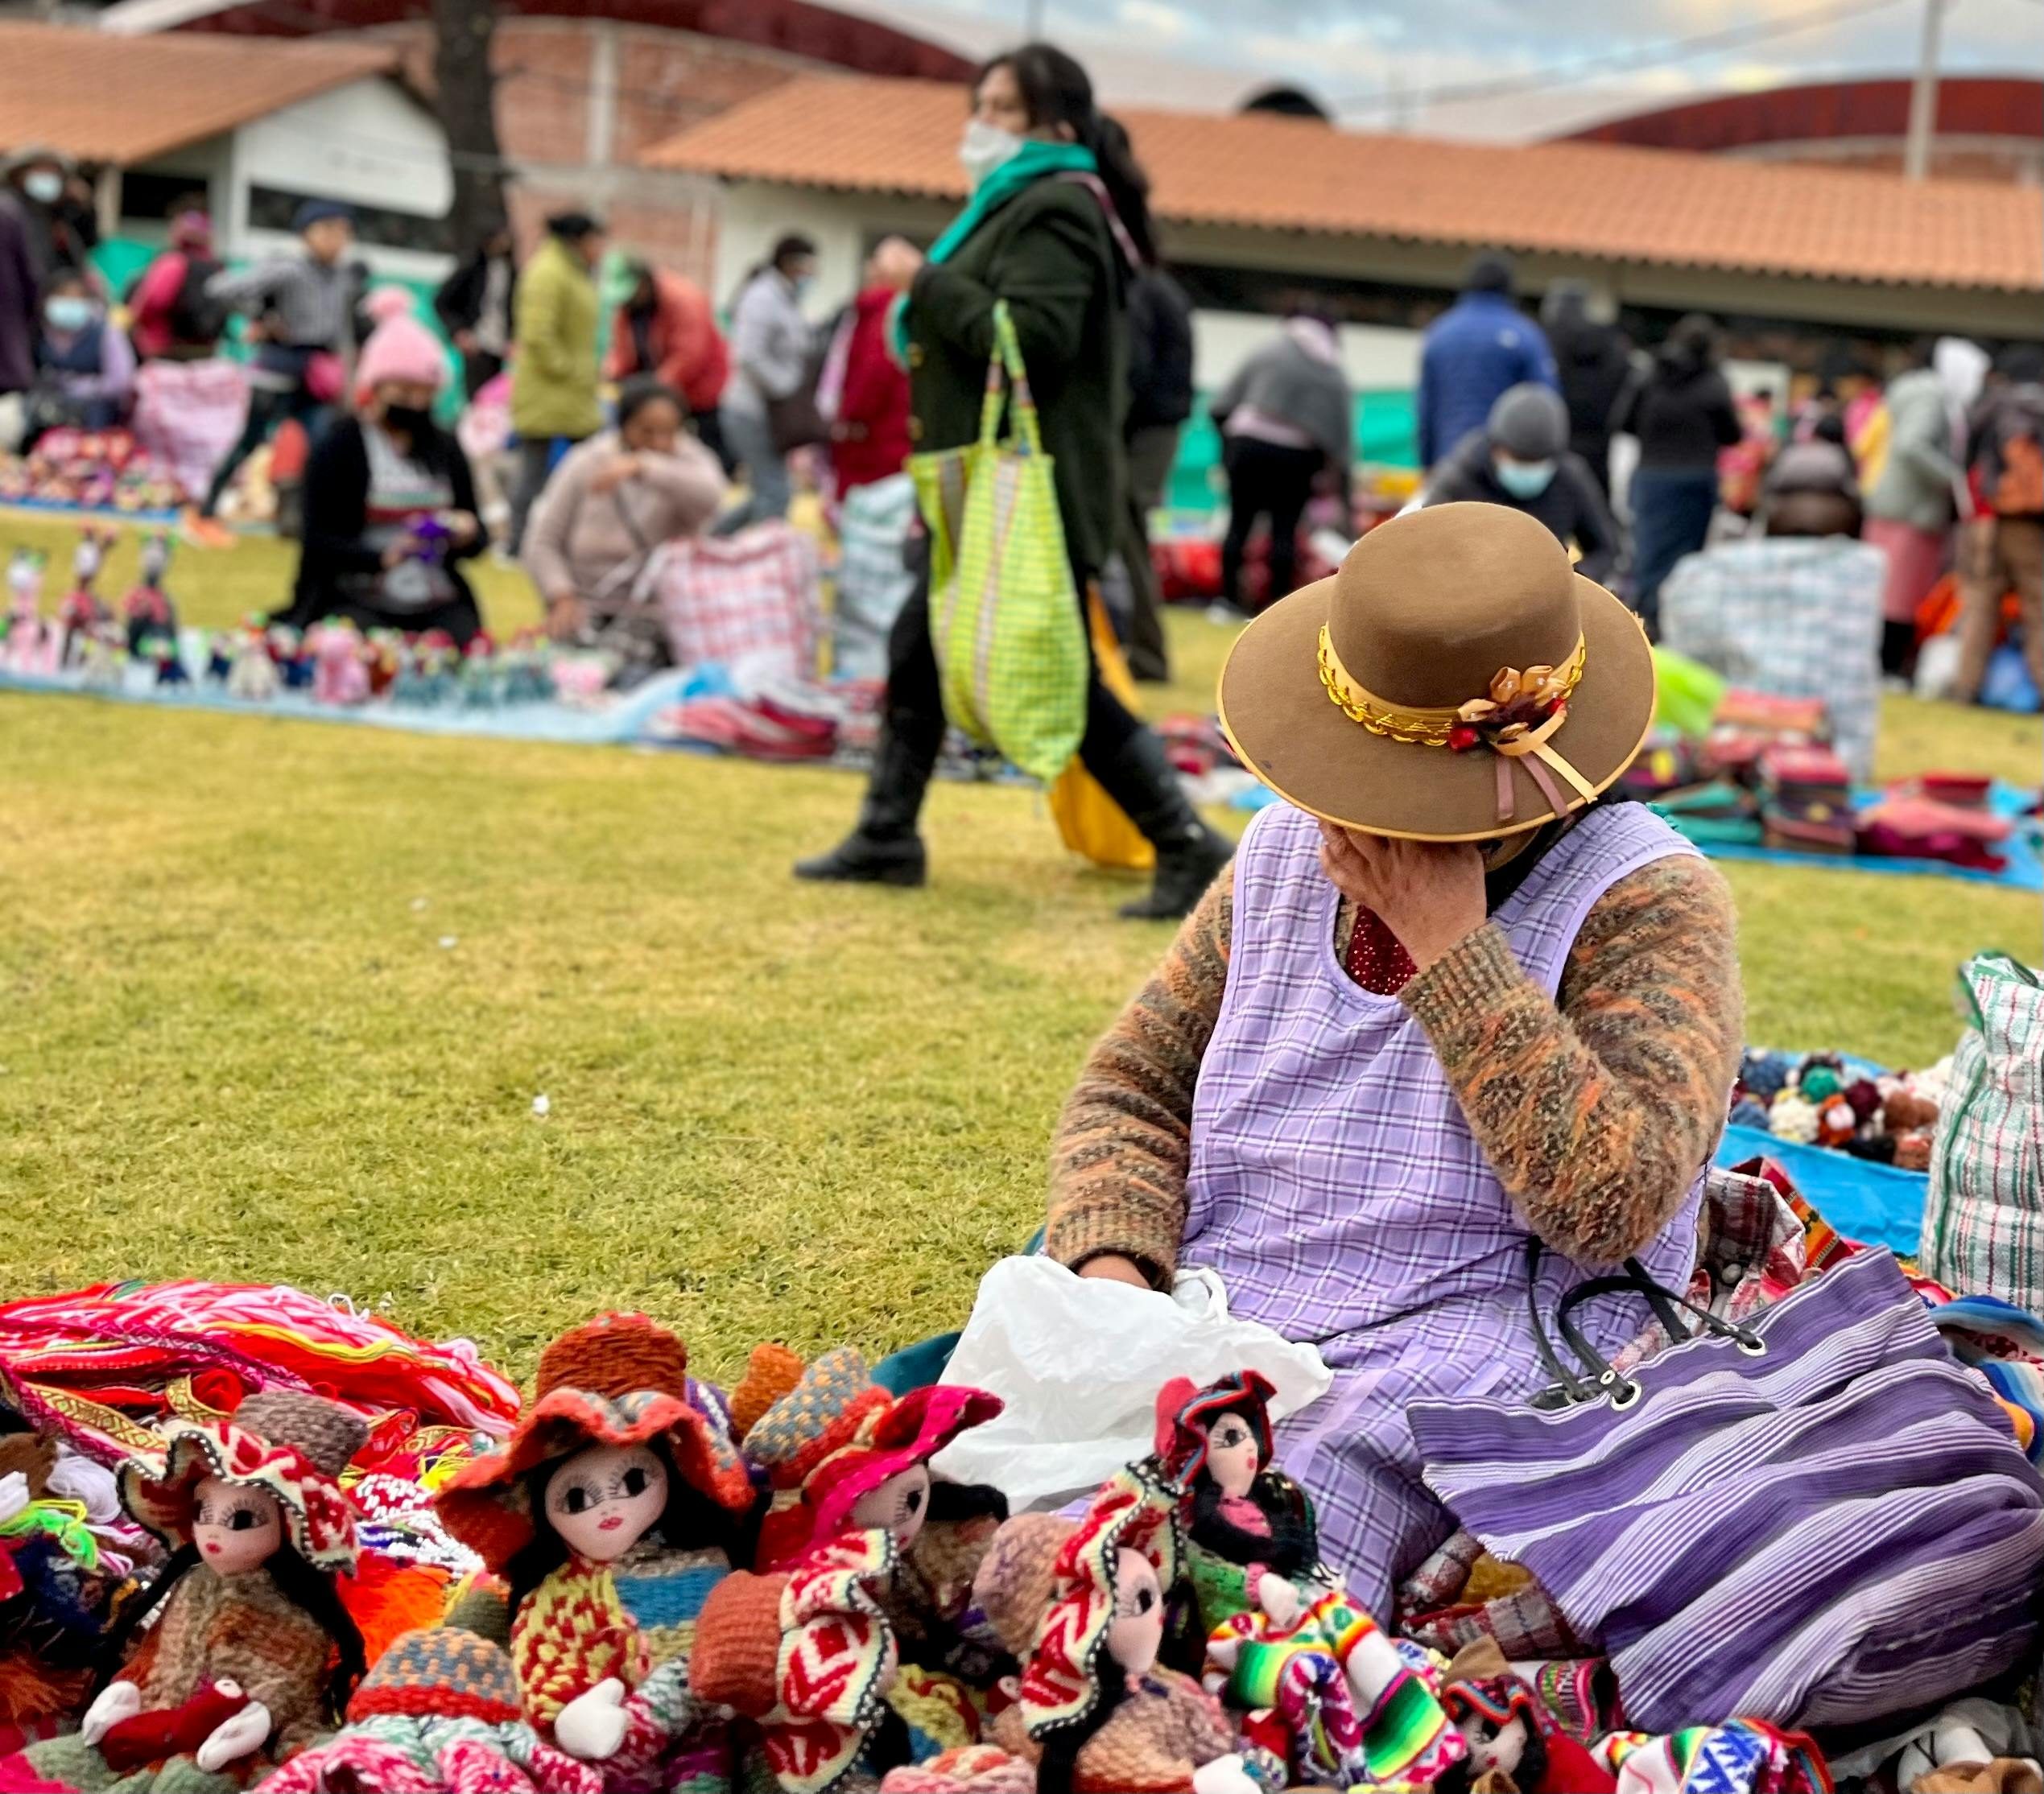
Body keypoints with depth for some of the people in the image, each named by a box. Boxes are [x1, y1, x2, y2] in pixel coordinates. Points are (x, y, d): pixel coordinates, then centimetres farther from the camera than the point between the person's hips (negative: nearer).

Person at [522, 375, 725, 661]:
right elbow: (542, 542, 2)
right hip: (588, 603, 1)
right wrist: (561, 596, -16)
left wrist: (641, 467, -39)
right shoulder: (585, 464, 0)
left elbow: (708, 496, -28)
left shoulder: (689, 459, -2)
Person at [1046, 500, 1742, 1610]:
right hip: (1206, 1332, 5)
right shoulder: (1287, 850, 11)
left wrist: (1451, 944, -19)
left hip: (1455, 1369, -5)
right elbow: (1134, 1090, 14)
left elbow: (1611, 1203, -20)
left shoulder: (1648, 902, -7)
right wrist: (1112, 1270, -7)